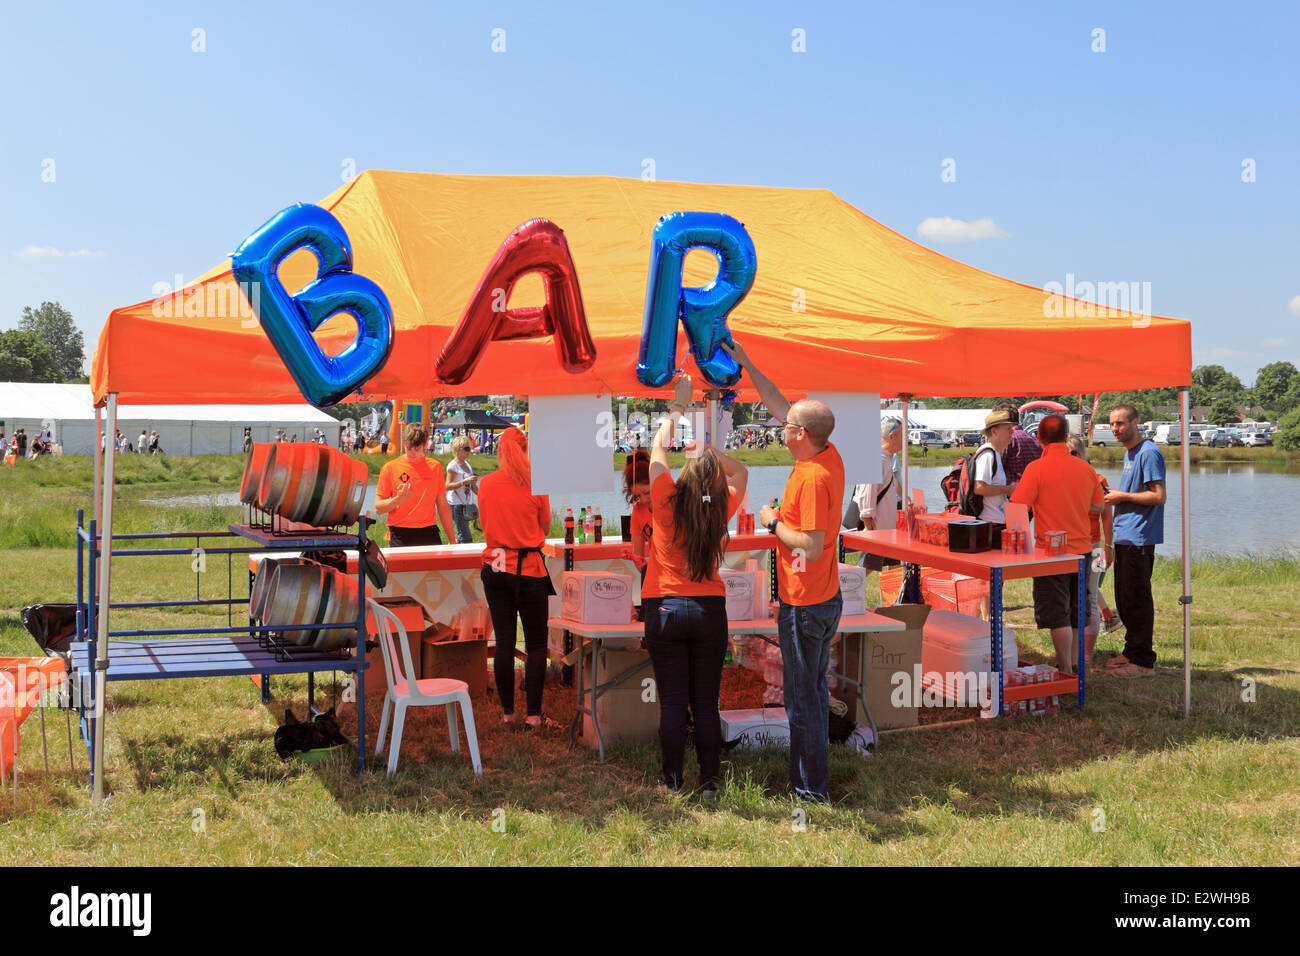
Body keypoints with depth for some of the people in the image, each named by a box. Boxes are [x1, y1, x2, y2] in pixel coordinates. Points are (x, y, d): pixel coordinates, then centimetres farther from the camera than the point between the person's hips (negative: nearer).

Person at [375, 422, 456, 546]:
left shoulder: (435, 467, 9)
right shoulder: (390, 467, 2)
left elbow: (443, 506, 13)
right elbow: (378, 507, 2)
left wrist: (452, 541, 10)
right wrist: (398, 499, -16)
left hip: (429, 534, 2)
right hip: (400, 535, -2)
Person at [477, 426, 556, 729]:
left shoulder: (485, 483, 1)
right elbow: (545, 527, 2)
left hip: (495, 567, 3)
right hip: (529, 569, -3)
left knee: (503, 642, 8)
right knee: (536, 643, 4)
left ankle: (507, 711, 12)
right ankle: (534, 713, 2)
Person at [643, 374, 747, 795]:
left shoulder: (666, 505, -11)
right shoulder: (722, 510, -6)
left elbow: (658, 451, 3)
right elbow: (740, 472, 14)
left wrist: (678, 405, 12)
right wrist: (707, 446, 3)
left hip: (665, 609, -1)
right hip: (710, 610, 2)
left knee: (672, 702, 4)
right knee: (706, 702, 7)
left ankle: (672, 782, 9)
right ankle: (709, 783, 11)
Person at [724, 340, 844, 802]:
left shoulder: (813, 477, -24)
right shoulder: (829, 454, 2)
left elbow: (813, 547, -27)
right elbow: (776, 403, 11)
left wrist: (774, 523, -13)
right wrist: (742, 360, 11)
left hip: (804, 606, -10)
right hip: (827, 598, 10)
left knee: (802, 698, 1)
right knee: (815, 690, 19)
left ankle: (810, 789, 11)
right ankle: (813, 776, 31)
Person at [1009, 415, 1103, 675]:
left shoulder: (1037, 468, -14)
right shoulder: (1085, 468, 2)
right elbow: (1097, 506, 13)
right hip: (1082, 549, 5)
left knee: (1057, 615, 1)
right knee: (1076, 613, 16)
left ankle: (1066, 672, 3)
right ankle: (1074, 665, 24)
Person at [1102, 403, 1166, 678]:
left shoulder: (1148, 453, -13)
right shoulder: (1128, 454, 18)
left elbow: (1159, 496, -18)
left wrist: (1123, 496, -12)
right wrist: (1114, 496, 9)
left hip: (1139, 538, -10)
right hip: (1124, 536, 10)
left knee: (1137, 599, -7)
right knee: (1124, 599, 14)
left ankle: (1143, 661, -2)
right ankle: (1131, 652, 24)